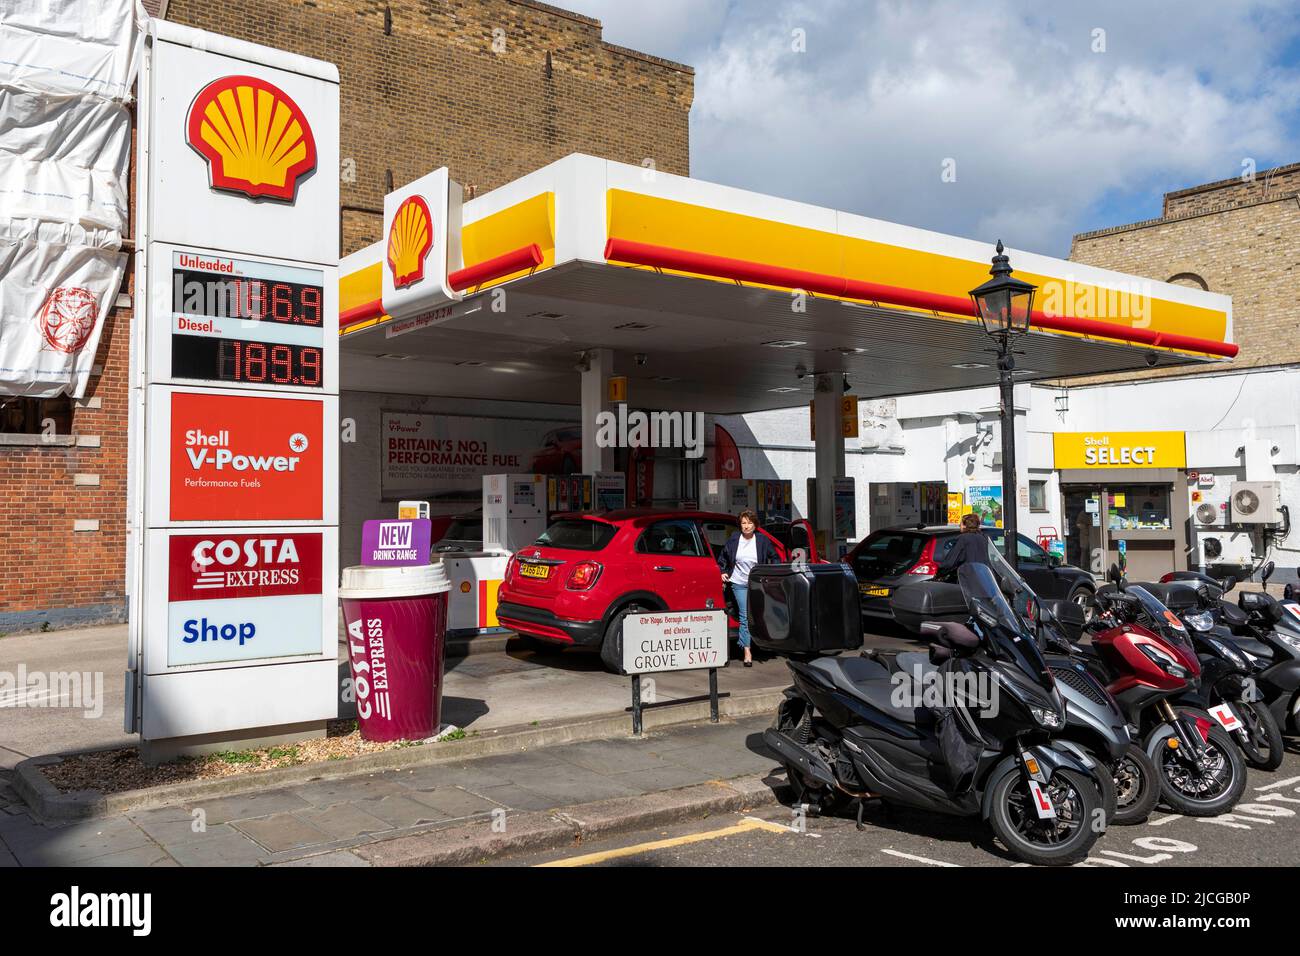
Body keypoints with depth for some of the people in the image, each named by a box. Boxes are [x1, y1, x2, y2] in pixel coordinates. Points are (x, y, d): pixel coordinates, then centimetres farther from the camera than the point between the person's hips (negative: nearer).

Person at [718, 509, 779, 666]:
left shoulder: (763, 540, -4)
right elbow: (723, 556, 15)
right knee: (744, 616, -5)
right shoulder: (733, 540, -1)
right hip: (739, 583, 0)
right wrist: (723, 572, 6)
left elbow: (775, 558, 7)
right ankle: (747, 652, -5)